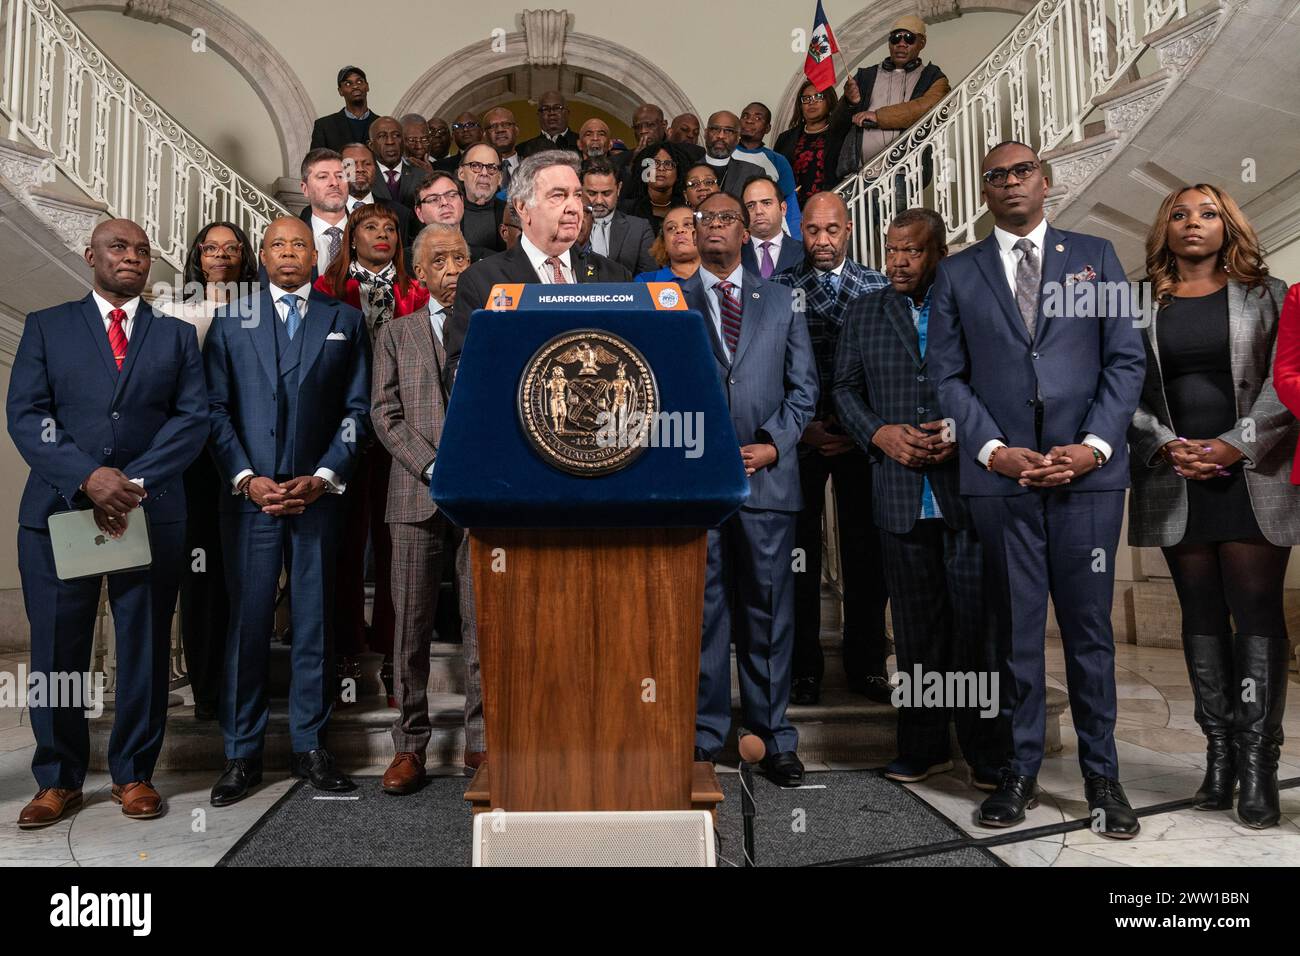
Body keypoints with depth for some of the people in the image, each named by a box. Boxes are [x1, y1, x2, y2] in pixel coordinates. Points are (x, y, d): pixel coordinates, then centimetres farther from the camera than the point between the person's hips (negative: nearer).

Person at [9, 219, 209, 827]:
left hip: (152, 514, 0)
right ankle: (58, 779, 18)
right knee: (57, 648, 4)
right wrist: (88, 477, -15)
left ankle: (134, 774, 18)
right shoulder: (46, 326, 11)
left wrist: (135, 483, -12)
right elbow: (25, 415, 0)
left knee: (145, 647, 5)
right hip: (58, 510, 0)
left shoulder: (177, 334, 12)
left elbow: (192, 418, 1)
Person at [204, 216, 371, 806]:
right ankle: (242, 753, 13)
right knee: (247, 621, 2)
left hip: (318, 493, 0)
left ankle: (309, 746, 16)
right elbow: (215, 408, 5)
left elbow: (357, 409, 5)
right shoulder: (230, 321, 11)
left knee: (314, 620, 5)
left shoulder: (344, 320, 11)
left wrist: (323, 478, -6)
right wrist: (246, 479, -8)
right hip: (250, 493, 0)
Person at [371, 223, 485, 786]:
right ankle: (410, 746, 13)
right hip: (418, 496, 1)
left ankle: (481, 743, 12)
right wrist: (436, 469, -8)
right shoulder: (396, 334, 15)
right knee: (412, 624, 2)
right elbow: (386, 416, 6)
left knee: (484, 623, 2)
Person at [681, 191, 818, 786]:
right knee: (701, 610, 3)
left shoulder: (782, 301, 14)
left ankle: (774, 738, 17)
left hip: (767, 475, 1)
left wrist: (774, 445, -3)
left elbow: (803, 386, 11)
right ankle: (704, 736, 15)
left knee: (769, 611, 6)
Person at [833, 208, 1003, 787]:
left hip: (967, 484, -2)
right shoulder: (863, 311, 14)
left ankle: (988, 754, 12)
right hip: (899, 489, 3)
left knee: (976, 620, -1)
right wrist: (880, 433, -5)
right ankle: (922, 749, 20)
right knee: (916, 624, 10)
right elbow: (845, 388, 12)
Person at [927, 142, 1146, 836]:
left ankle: (1101, 774, 17)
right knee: (1015, 630, 6)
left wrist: (1093, 445, -7)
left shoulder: (1094, 257, 12)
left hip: (1087, 470, 0)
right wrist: (994, 450, -8)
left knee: (1089, 625, 4)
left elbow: (1126, 360, 6)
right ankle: (1019, 770, 17)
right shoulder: (958, 274, 11)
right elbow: (947, 376, 4)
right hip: (1000, 474, 0)